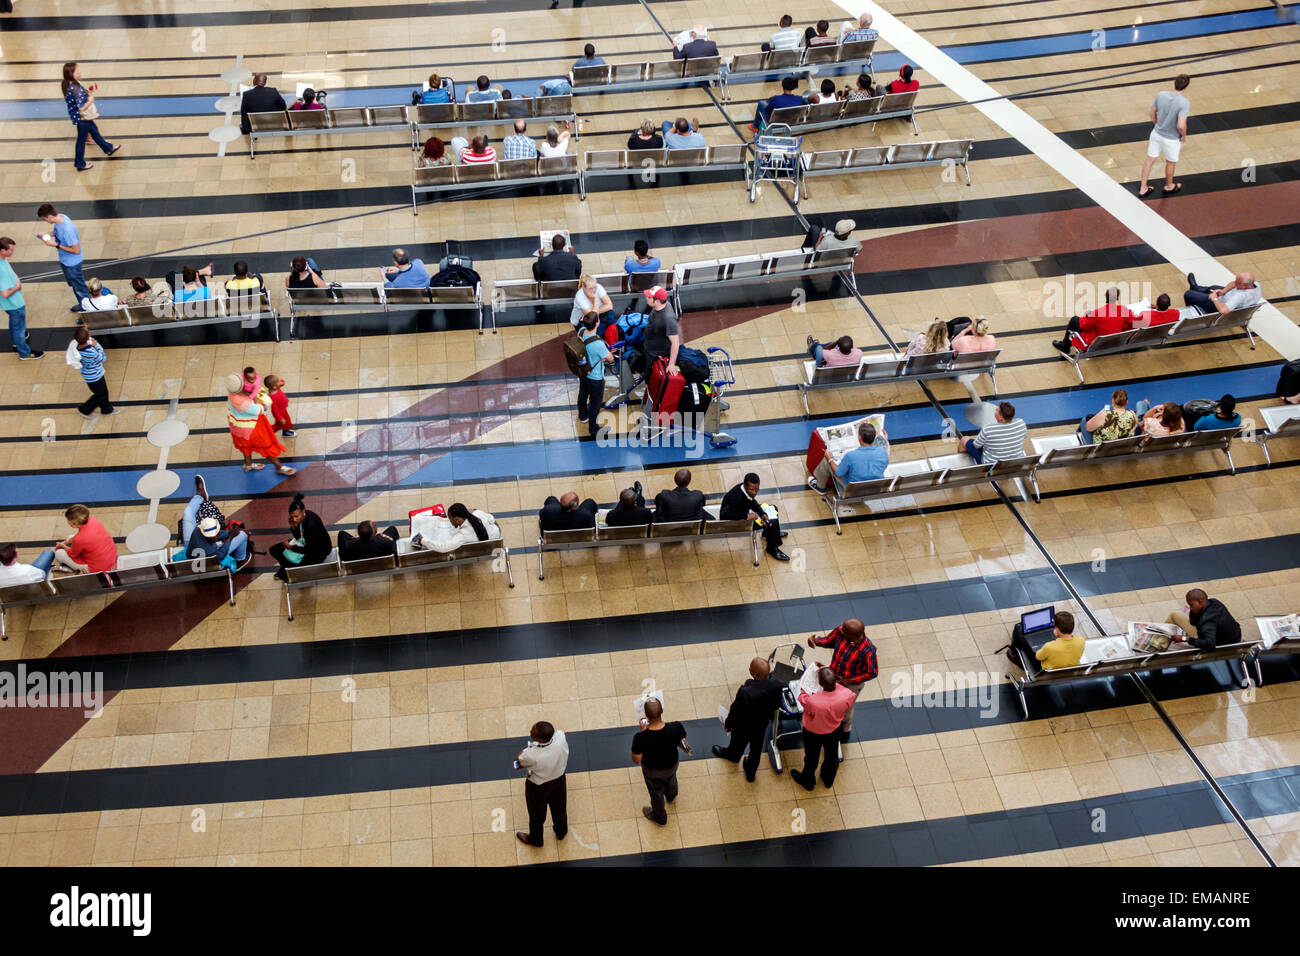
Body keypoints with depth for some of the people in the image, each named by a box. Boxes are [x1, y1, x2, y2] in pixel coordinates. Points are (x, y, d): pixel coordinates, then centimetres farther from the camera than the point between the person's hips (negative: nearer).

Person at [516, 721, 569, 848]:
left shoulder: (531, 755, -43)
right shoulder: (561, 737, -35)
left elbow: (517, 760, -20)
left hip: (538, 787, -4)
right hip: (559, 779, 4)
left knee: (537, 814, 27)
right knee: (559, 808, 33)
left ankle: (535, 839, 55)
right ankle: (561, 831, 61)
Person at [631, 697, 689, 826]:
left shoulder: (640, 738, -42)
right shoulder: (676, 728, -37)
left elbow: (636, 760, -23)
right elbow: (682, 739, -11)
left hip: (652, 770, -2)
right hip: (671, 764, 2)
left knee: (656, 793, 29)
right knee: (671, 780, 38)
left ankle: (660, 818, 58)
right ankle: (671, 796, 72)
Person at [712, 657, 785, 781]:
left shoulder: (745, 693, -44)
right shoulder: (777, 685, -32)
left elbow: (735, 712, -25)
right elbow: (777, 704, -10)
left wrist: (727, 724, -5)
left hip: (744, 727, -4)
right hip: (762, 724, 4)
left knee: (738, 743, 31)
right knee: (756, 749, 30)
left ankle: (732, 755, 63)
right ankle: (751, 772, 54)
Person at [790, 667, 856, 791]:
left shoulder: (813, 701, -46)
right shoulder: (847, 696, -36)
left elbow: (802, 697, -21)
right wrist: (832, 680, -9)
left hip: (813, 733, -3)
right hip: (834, 731, 3)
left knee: (811, 757, 27)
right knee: (832, 755, 31)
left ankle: (807, 782, 55)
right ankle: (828, 780, 59)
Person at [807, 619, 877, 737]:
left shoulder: (868, 650, -38)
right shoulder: (841, 631, -26)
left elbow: (872, 673, -22)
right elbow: (828, 641, -5)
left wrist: (850, 681, -25)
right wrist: (816, 640, -26)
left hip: (851, 684, -4)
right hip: (834, 677, 4)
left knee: (846, 709, 25)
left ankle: (845, 731, 57)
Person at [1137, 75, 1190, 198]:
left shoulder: (1161, 95, -13)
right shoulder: (1184, 103, -28)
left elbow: (1153, 113, 2)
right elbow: (1181, 125, -31)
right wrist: (1184, 136, -10)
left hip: (1156, 133, 4)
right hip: (1171, 139, -4)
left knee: (1150, 159, 18)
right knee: (1170, 163, 21)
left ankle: (1143, 189, 26)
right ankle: (1169, 187, 44)